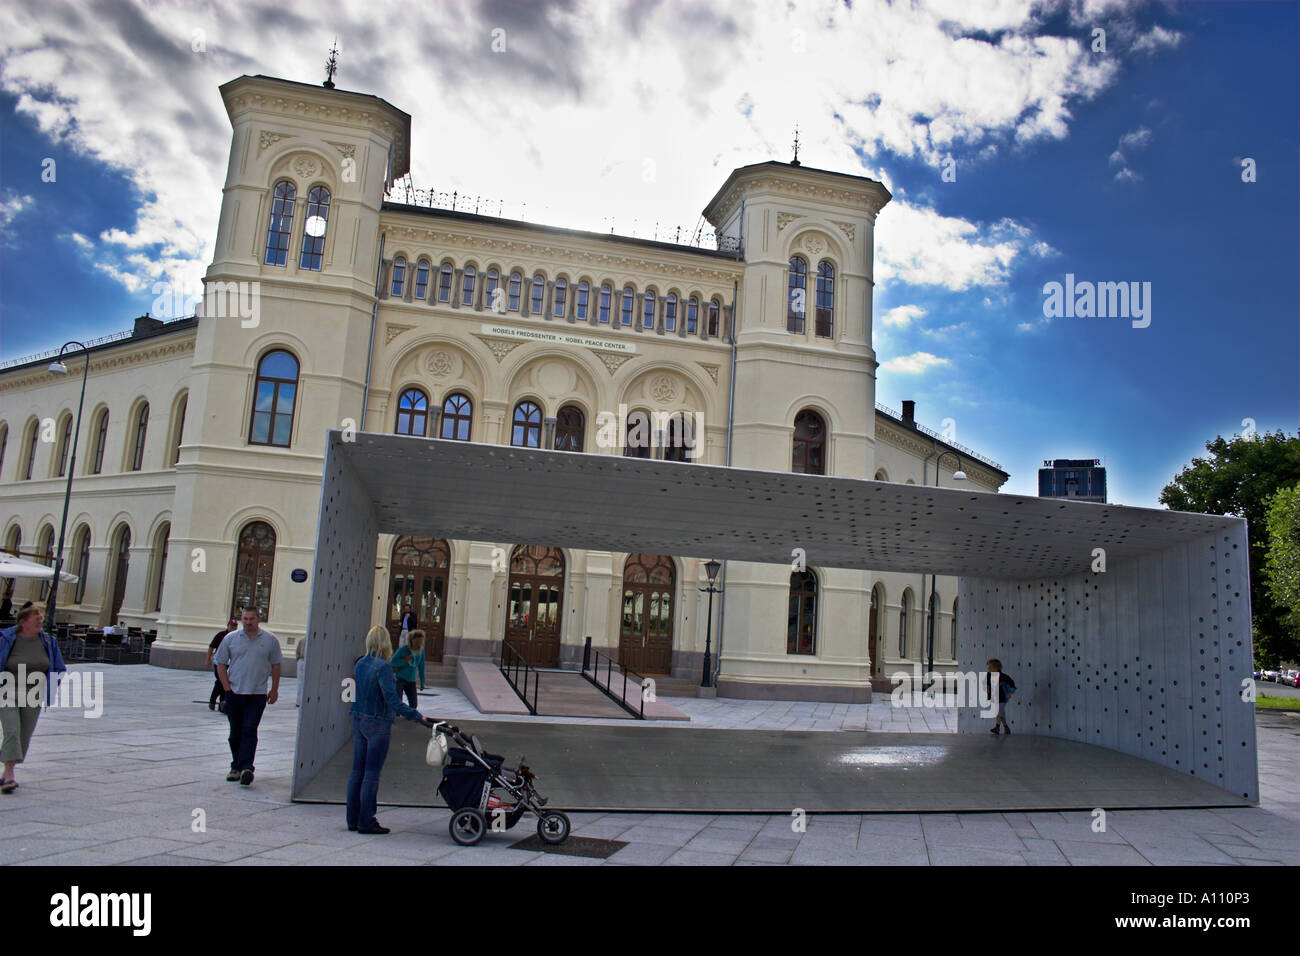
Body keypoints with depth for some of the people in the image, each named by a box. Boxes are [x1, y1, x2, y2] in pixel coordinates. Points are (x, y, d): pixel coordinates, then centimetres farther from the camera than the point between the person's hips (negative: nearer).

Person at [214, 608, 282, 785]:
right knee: (235, 732, 10)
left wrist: (274, 690, 5)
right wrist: (227, 688, -2)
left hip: (257, 694, -2)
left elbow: (275, 666, 8)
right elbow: (221, 664, 8)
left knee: (249, 731, -11)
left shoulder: (270, 640, 2)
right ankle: (236, 767, 21)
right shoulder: (231, 638, 4)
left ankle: (246, 767, -16)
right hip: (234, 693, 2)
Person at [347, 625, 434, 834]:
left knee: (357, 771, 12)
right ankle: (366, 822, 4)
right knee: (372, 774, -1)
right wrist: (418, 717, -25)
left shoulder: (360, 664, 6)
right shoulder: (383, 666, -16)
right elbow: (392, 700, -22)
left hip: (358, 722, 7)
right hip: (378, 724, -7)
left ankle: (353, 819, 19)